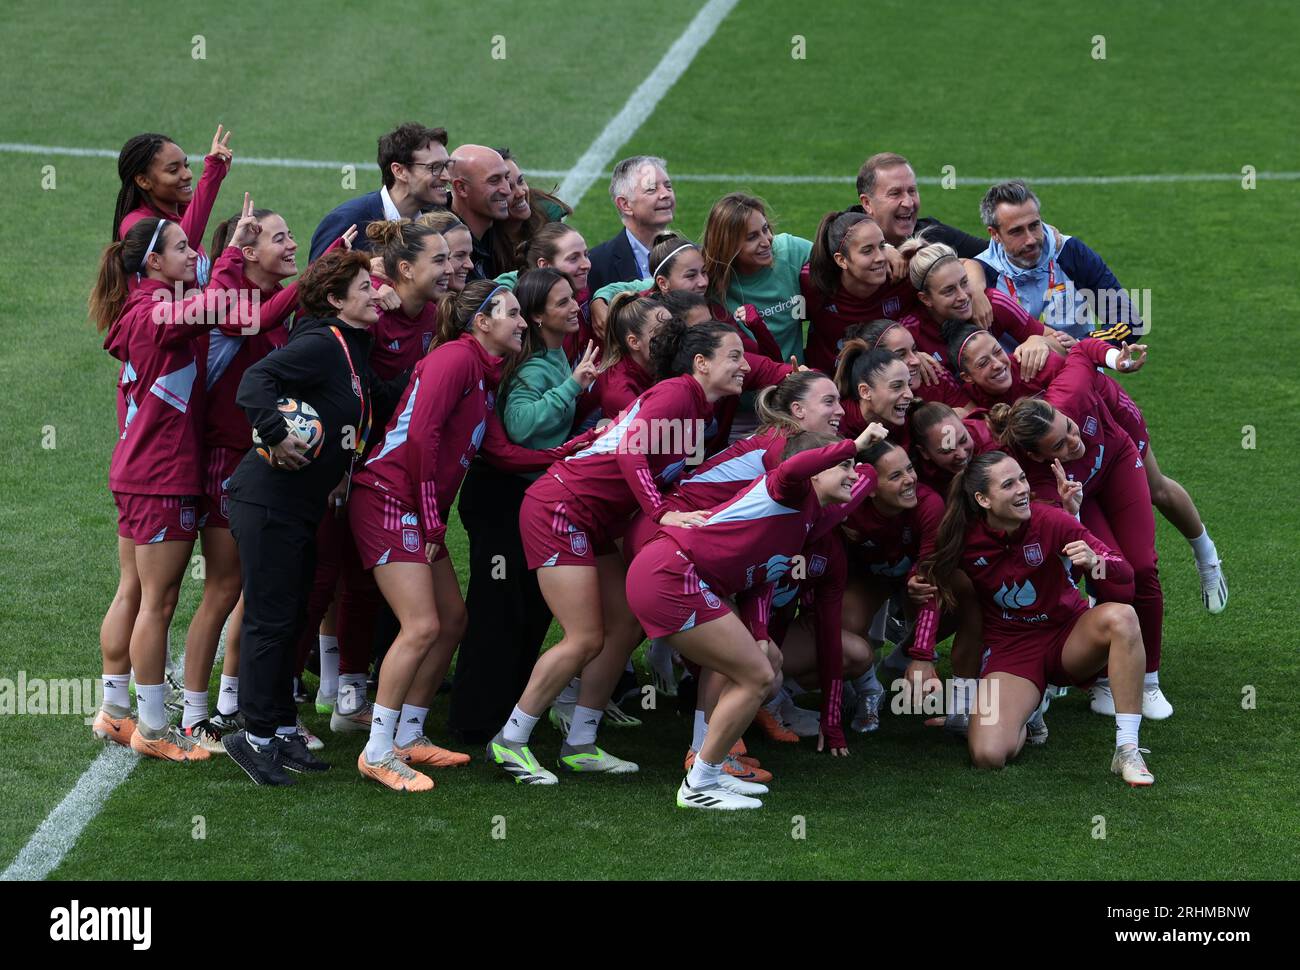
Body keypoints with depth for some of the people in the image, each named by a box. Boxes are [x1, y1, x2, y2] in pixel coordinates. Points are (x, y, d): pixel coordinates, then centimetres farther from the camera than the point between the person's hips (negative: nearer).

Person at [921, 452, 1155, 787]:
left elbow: (1124, 586, -18)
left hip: (1069, 640, 0)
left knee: (1121, 617, -35)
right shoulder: (963, 540, -14)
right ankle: (1027, 710, 12)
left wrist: (1096, 563, -40)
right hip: (1010, 649, 0)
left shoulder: (1050, 521, -17)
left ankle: (1127, 750, -27)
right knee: (988, 756, -26)